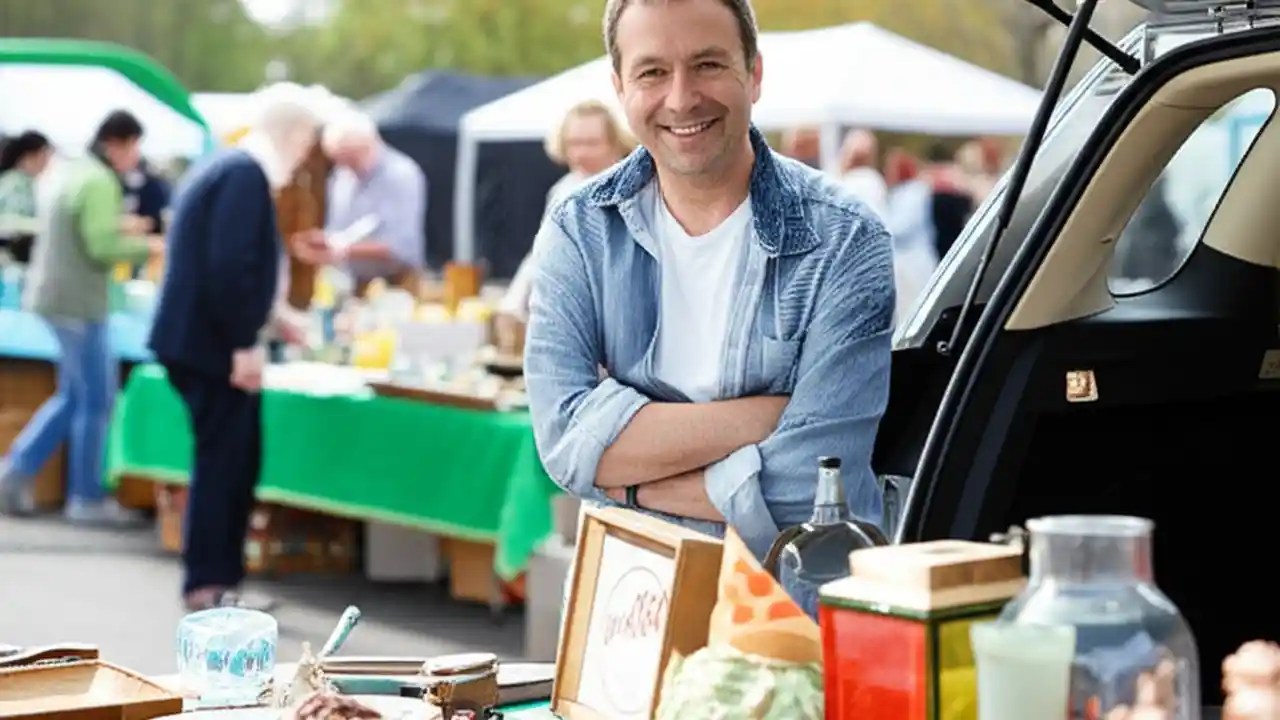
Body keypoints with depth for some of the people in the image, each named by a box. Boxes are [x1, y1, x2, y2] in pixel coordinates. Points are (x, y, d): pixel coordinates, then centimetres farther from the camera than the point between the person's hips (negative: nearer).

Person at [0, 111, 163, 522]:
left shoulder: (80, 172, 14)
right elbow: (102, 247, -22)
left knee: (73, 395, 16)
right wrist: (149, 248, -10)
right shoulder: (100, 182, -17)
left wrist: (121, 230, 11)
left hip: (58, 295, 10)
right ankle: (86, 499, 5)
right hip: (77, 301, -10)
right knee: (96, 399, -1)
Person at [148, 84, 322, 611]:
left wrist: (267, 318, 26)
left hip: (202, 339, 10)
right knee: (223, 464, -2)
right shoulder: (247, 174, -16)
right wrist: (245, 344, -21)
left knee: (232, 463, 13)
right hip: (216, 347, -10)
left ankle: (219, 575, 19)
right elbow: (230, 266, -24)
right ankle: (208, 584, 5)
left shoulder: (224, 168, 16)